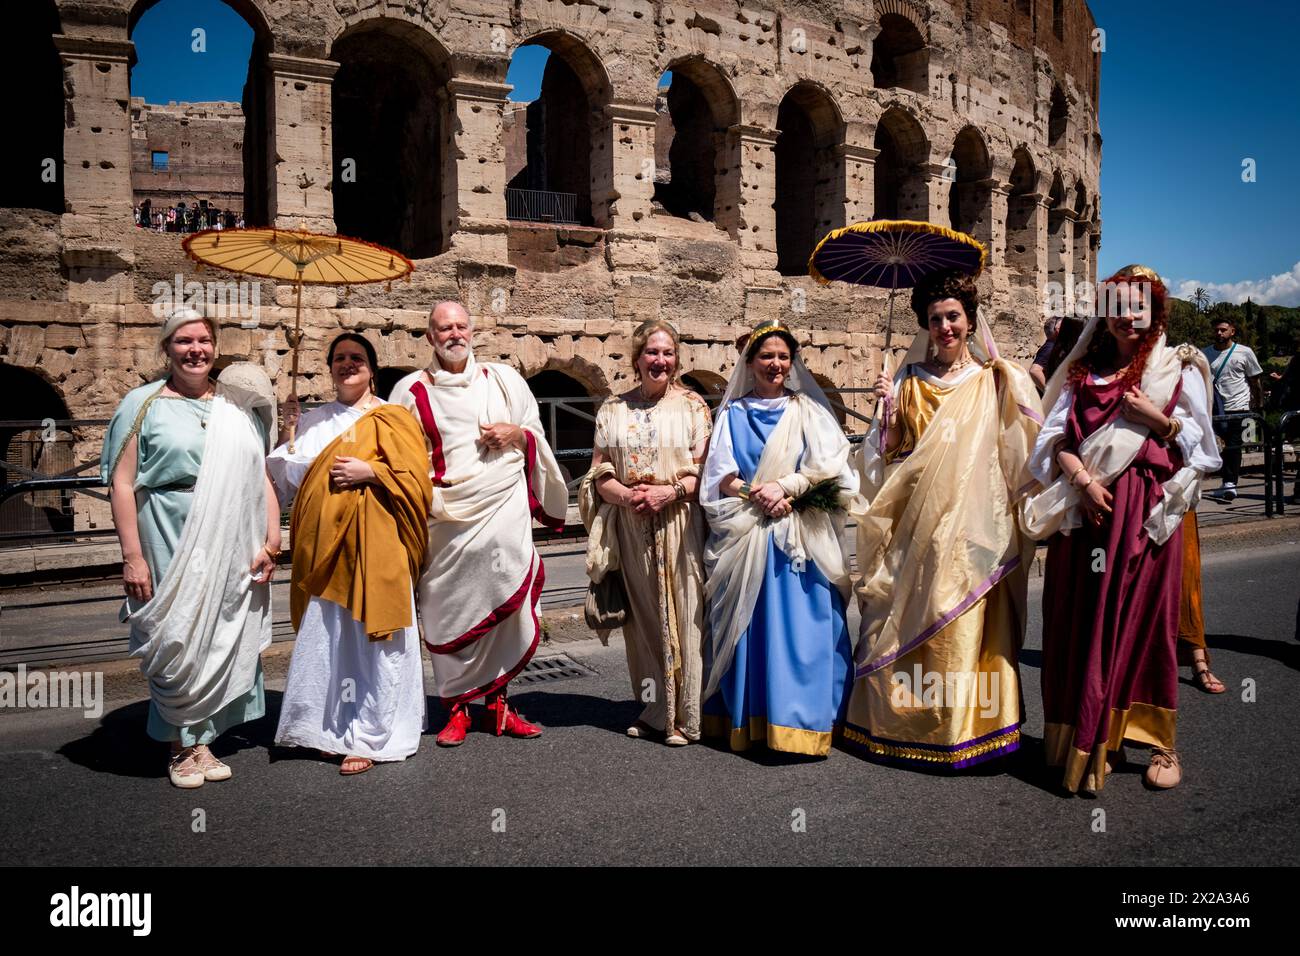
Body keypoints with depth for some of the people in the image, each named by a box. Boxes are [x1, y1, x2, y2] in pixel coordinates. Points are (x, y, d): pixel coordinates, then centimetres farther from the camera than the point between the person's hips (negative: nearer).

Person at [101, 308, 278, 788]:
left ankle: (202, 741, 25)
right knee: (178, 641, 3)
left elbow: (261, 477, 10)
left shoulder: (238, 406, 10)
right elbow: (121, 483, -4)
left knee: (221, 639, 9)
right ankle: (181, 747, 21)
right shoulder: (144, 403, 1)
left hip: (232, 547, 3)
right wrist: (133, 556, -11)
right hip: (172, 545, -3)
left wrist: (271, 540, 1)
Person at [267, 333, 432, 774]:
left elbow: (415, 478, -4)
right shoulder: (313, 422, 16)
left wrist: (370, 471, -15)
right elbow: (288, 479, 11)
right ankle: (333, 729, 19)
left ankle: (368, 737, 7)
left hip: (374, 544, -4)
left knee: (372, 638, -2)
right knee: (325, 638, 6)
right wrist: (289, 436, -2)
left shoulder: (391, 418, 3)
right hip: (325, 546, 5)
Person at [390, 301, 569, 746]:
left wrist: (516, 435, -5)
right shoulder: (411, 391, 6)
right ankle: (458, 708, 16)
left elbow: (536, 437, 17)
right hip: (446, 519, -1)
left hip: (503, 511, 1)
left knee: (504, 609, 3)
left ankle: (497, 701, 17)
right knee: (451, 614, 2)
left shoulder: (504, 379, 11)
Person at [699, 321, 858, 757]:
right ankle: (747, 718, 10)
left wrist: (783, 487, -13)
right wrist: (758, 494, -13)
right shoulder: (733, 415, 12)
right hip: (744, 537, 1)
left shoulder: (809, 410, 10)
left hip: (799, 540, -1)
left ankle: (799, 721, 0)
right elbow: (720, 476, 4)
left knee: (800, 628, -5)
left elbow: (828, 467, -1)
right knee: (747, 628, 1)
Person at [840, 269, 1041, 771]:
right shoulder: (910, 381, 11)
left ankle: (961, 727, 11)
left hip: (972, 526, -2)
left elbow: (1021, 453, 2)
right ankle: (905, 724, 19)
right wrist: (890, 412, -6)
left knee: (965, 629, -3)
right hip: (915, 524, 3)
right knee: (906, 625, 5)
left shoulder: (999, 381, 5)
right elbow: (890, 456, 8)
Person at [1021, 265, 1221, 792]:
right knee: (1085, 621, 1)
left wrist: (1160, 420, -11)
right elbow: (1056, 438, 7)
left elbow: (1202, 445, 5)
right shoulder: (1084, 372, 14)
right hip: (1088, 510, 2)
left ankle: (1160, 742, 15)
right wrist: (1082, 479, -10)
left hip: (1148, 514, -2)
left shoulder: (1177, 369, 8)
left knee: (1147, 619, 1)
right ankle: (1094, 740, 13)